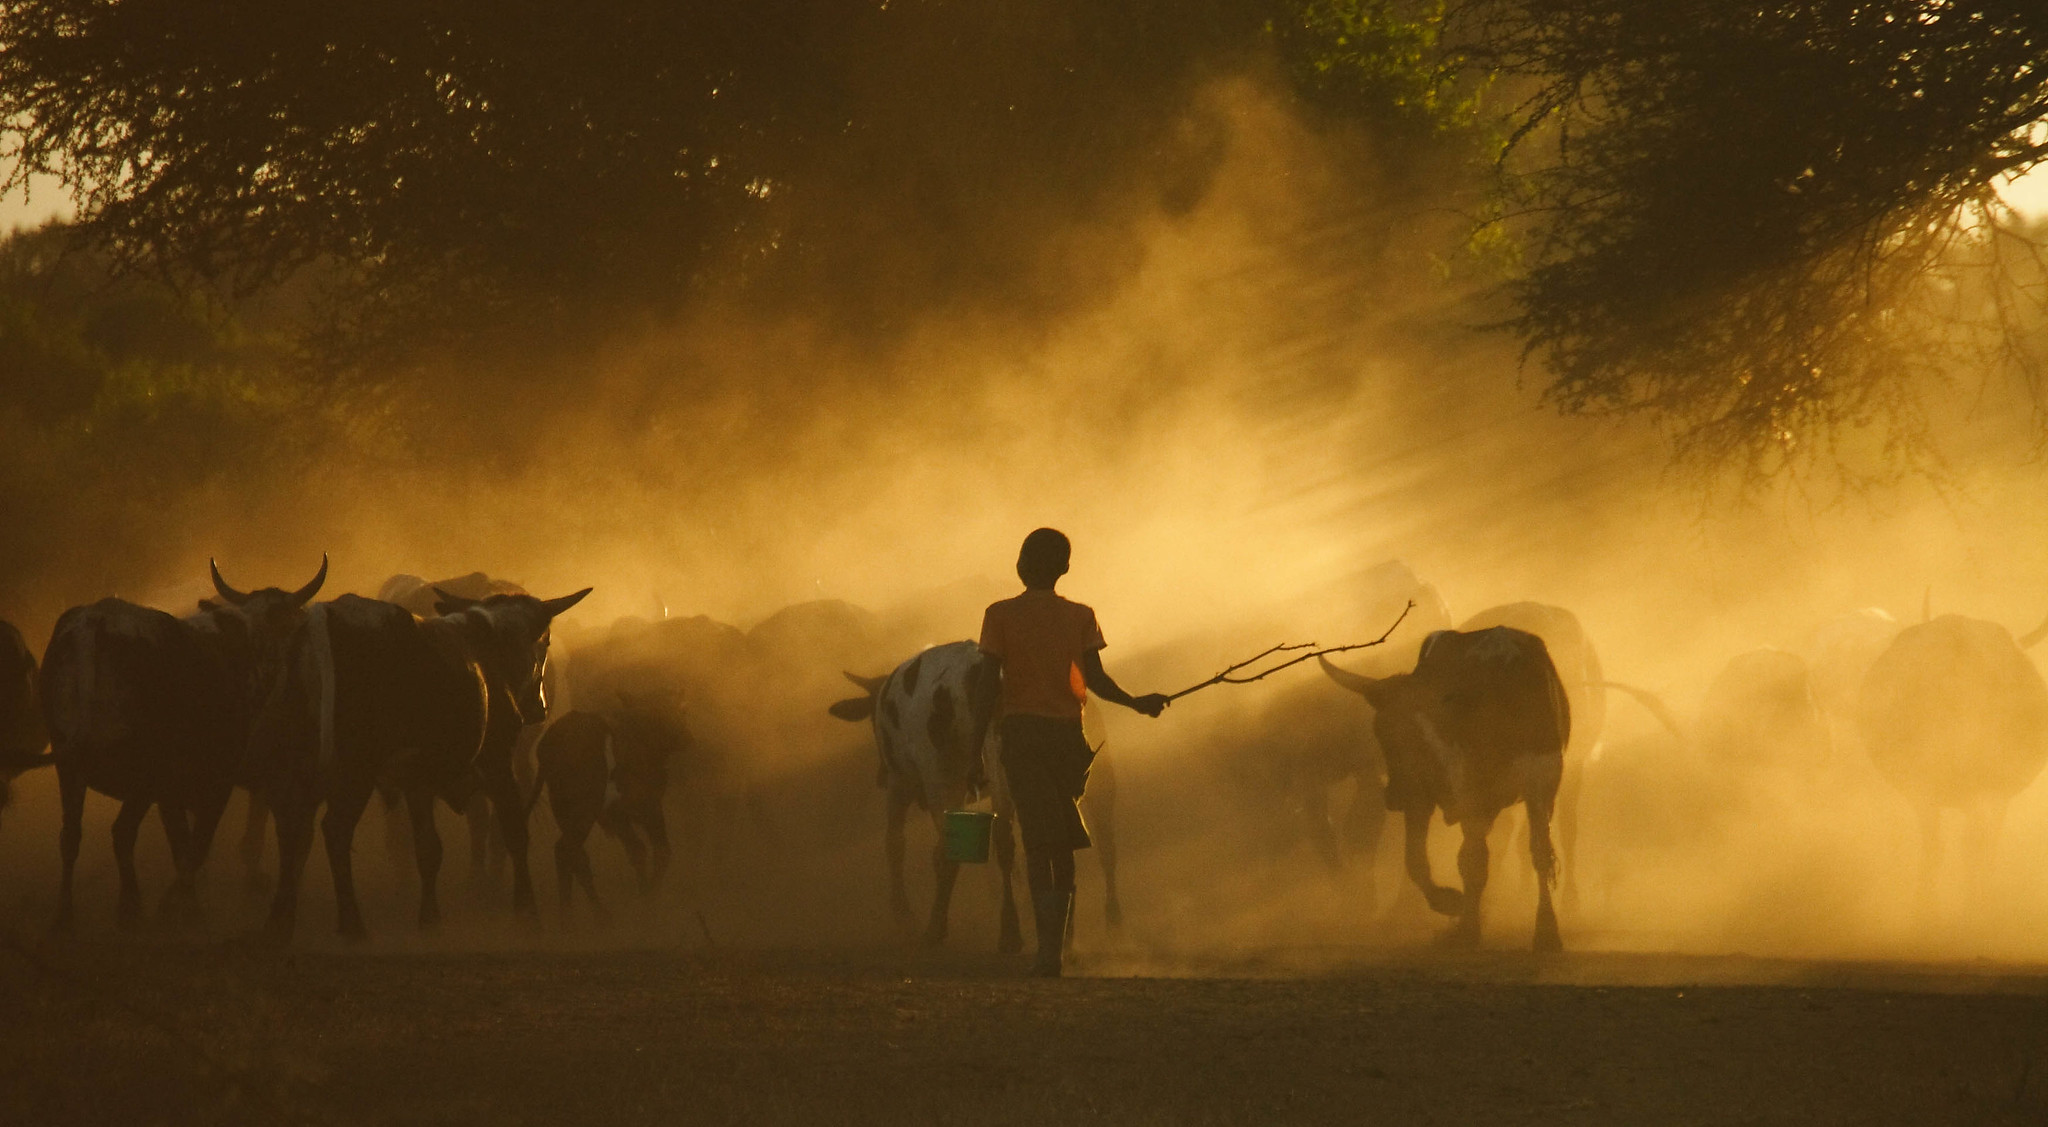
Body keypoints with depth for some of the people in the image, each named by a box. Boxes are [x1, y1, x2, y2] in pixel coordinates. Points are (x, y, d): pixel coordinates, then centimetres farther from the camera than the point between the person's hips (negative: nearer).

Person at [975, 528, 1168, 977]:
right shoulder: (1081, 617, 4)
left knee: (1037, 843, -5)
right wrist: (1137, 703, 11)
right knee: (1063, 846, 15)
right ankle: (1057, 945, 15)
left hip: (1020, 729, -2)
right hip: (1066, 733, 2)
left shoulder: (1000, 616, -1)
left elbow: (988, 685, -4)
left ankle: (1049, 949, -18)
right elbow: (1096, 680, -3)